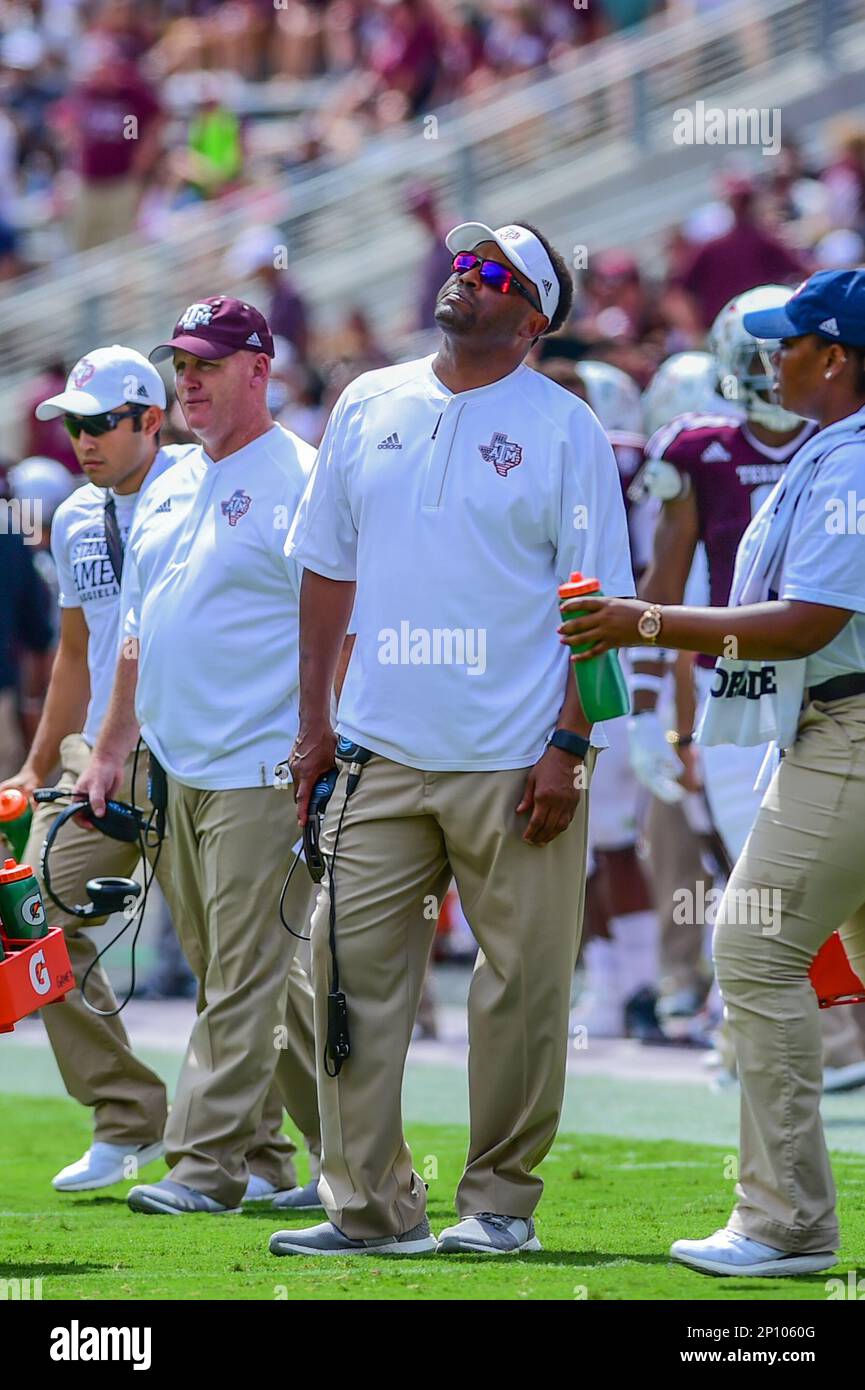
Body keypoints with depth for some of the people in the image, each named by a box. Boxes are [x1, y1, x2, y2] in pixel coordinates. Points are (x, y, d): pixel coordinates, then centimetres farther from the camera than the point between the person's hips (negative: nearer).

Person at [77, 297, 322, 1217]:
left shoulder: (297, 480, -8)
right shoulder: (171, 488, 17)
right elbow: (140, 632, 23)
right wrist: (110, 750, 20)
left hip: (260, 772, -9)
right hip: (179, 772, 9)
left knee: (244, 972, -8)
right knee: (241, 973, 11)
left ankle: (208, 1163, -8)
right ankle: (345, 1150, 20)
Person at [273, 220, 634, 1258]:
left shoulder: (565, 431, -1)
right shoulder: (369, 408, 12)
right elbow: (328, 569, 16)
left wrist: (569, 747, -11)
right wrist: (314, 724, 11)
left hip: (515, 767, -4)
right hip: (380, 754, 4)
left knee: (521, 986, 0)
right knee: (353, 972, 0)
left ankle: (498, 1200, 11)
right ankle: (369, 1204, 4)